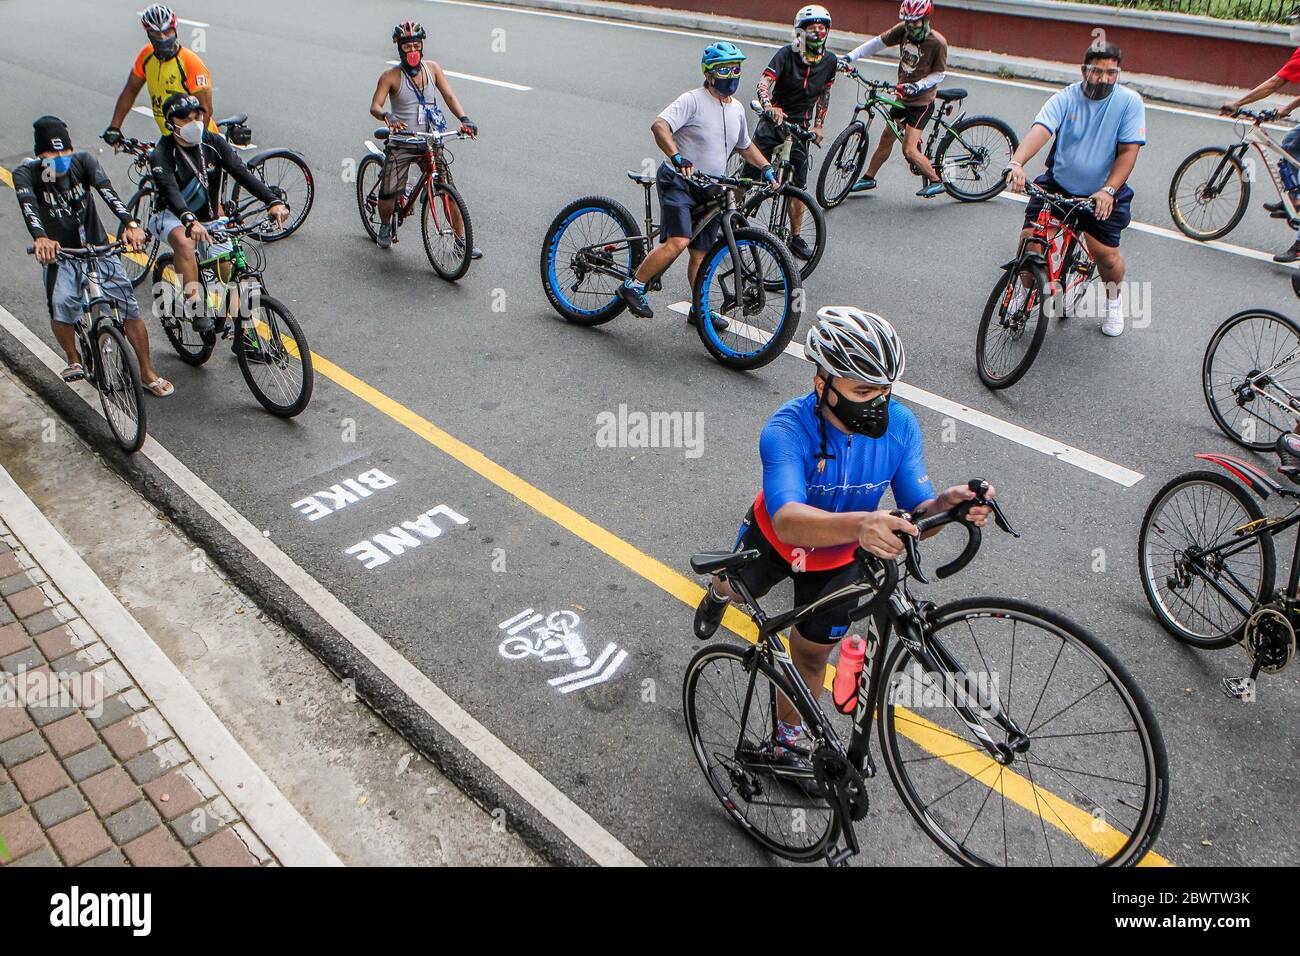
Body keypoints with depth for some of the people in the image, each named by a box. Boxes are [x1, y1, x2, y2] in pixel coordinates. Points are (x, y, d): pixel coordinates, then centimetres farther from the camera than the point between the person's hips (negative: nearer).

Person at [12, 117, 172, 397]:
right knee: (61, 302, -25)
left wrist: (130, 224, -44)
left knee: (130, 307, -9)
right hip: (60, 255, -1)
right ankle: (73, 360, 3)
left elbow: (107, 192, -25)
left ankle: (147, 372, 7)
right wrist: (40, 238, -50)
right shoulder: (26, 173, -9)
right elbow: (28, 206, -28)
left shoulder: (83, 161, -7)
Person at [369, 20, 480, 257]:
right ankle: (385, 227, 27)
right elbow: (375, 106, -14)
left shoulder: (432, 68, 3)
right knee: (388, 193, -5)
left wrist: (464, 119, -22)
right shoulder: (391, 76, -6)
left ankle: (462, 241, 4)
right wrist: (387, 116, -37)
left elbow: (449, 96, -4)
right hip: (401, 144, -2)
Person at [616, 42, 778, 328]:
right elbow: (659, 125, -28)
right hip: (678, 181, -7)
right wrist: (677, 157, -43)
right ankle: (632, 286, -9)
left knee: (701, 252, 10)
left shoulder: (737, 109, 12)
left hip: (710, 189, 7)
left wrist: (766, 168, 14)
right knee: (678, 242, -23)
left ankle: (699, 309, 23)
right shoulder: (693, 100, -13)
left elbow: (745, 146, 28)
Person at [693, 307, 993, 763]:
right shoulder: (786, 430, -40)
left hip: (839, 558, 2)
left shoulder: (900, 425, -28)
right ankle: (720, 592, 68)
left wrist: (945, 505, -50)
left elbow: (916, 511, -26)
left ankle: (786, 734, 40)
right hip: (775, 537, -1)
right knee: (737, 588, 28)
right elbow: (788, 520, -54)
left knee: (811, 654, 12)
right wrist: (858, 524, -73)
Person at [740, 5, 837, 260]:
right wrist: (769, 106, -45)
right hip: (773, 122, -3)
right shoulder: (786, 54, -12)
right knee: (749, 176, -6)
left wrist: (818, 125, 14)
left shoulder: (829, 61, 1)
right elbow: (764, 83, -26)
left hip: (800, 128, 3)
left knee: (798, 187, 2)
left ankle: (795, 237, 15)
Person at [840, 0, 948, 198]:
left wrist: (917, 86, -25)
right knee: (886, 139, 17)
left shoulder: (937, 42, -19)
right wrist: (850, 57, -9)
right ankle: (869, 178, 34)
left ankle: (936, 181, 5)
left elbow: (939, 74, -11)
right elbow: (877, 43, -2)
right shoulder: (903, 30, -6)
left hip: (921, 102, -6)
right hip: (902, 97, 6)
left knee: (909, 150, -12)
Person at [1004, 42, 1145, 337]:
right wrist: (1016, 163, -46)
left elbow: (1128, 151, -12)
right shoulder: (1065, 98, -9)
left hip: (1102, 193, -1)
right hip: (1057, 185, 1)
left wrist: (1108, 190, -27)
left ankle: (1114, 297, 23)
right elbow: (1039, 131, -26)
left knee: (1106, 253, -11)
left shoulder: (1129, 102, -9)